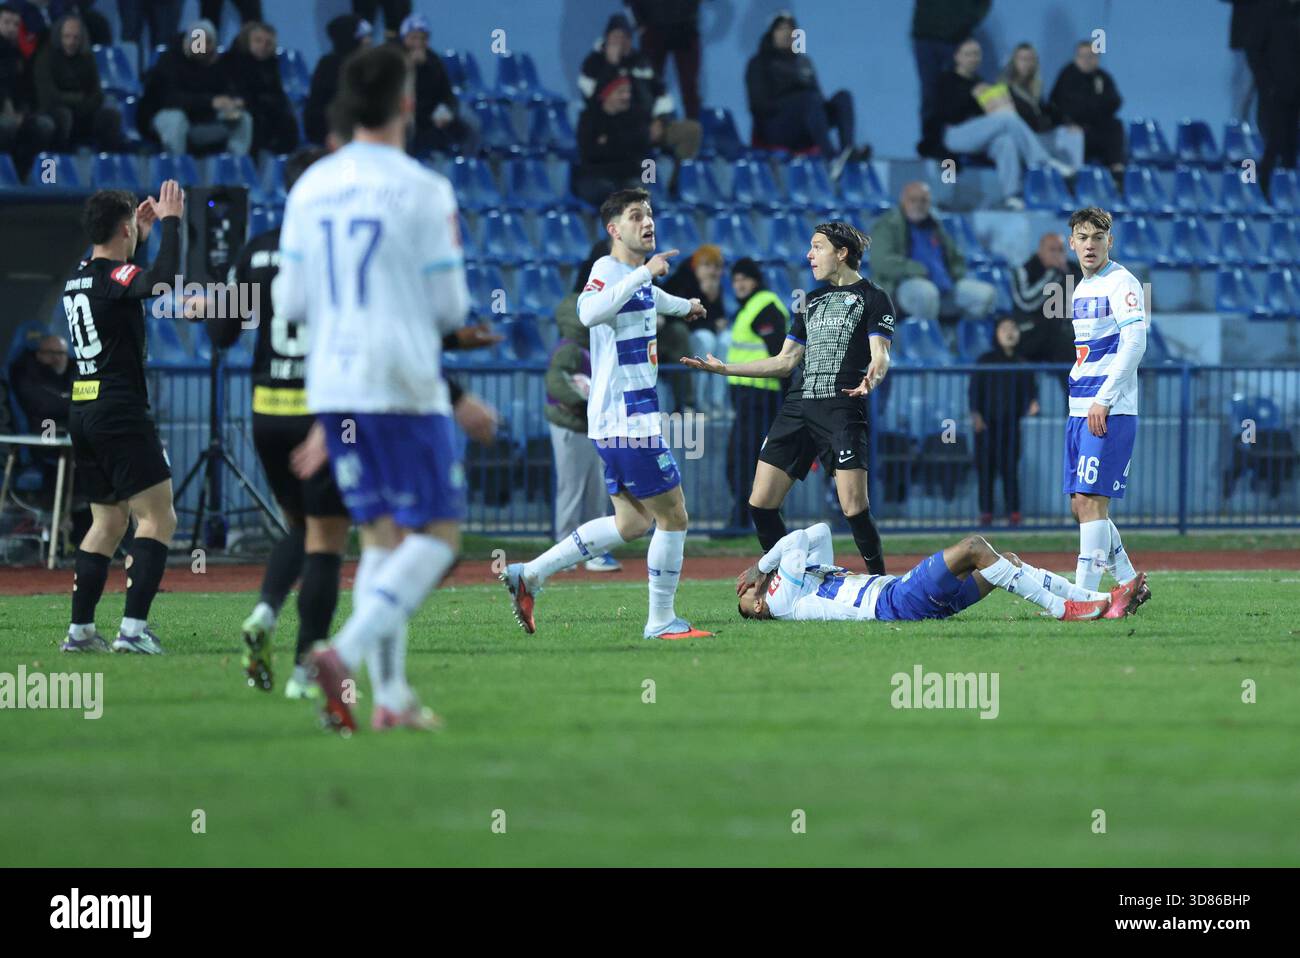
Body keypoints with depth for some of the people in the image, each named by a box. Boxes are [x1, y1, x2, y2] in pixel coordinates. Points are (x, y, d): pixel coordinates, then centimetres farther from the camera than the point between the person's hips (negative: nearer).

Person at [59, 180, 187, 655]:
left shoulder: (77, 278, 13)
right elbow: (164, 280, -27)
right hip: (121, 413, -9)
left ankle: (80, 629, 12)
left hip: (82, 414, 9)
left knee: (108, 521, 16)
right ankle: (134, 627, -16)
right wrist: (170, 222, -15)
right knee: (158, 517, -6)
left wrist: (141, 237, 35)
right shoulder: (116, 276, -12)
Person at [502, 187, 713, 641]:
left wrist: (684, 305, 61)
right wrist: (643, 273, -34)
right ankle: (661, 620, 5)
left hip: (630, 417, 10)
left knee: (633, 522, 12)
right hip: (628, 419, -10)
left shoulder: (638, 273, 16)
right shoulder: (608, 269, -13)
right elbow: (590, 312, -36)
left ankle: (529, 574, 13)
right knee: (673, 517, -4)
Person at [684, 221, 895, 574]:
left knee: (854, 508, -16)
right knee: (761, 505, 0)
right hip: (798, 408, 7)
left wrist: (871, 379, -33)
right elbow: (785, 361, 24)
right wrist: (724, 369, 20)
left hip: (843, 409, -7)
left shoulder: (873, 298, 2)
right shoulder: (811, 300, 22)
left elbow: (880, 355, -10)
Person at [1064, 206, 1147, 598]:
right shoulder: (1082, 288, 18)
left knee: (1091, 499, -12)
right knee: (1080, 504, 9)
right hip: (1080, 411, 9)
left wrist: (1104, 400, -21)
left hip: (1110, 413, -9)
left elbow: (1134, 343, -18)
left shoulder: (1121, 283, -9)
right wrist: (1080, 397, 18)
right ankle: (1129, 584, 18)